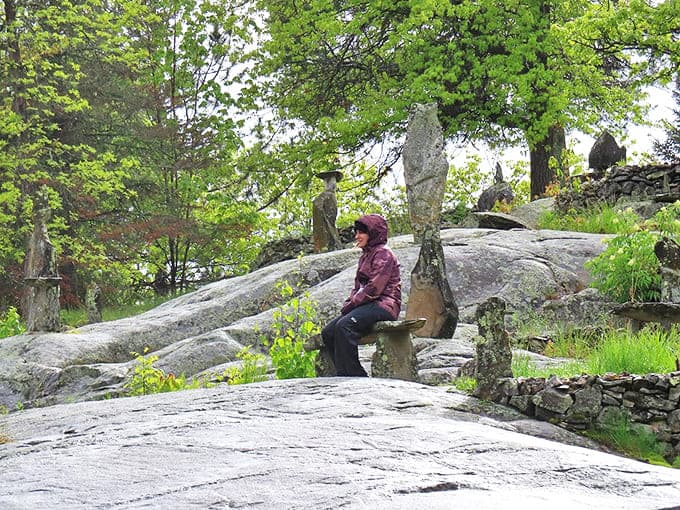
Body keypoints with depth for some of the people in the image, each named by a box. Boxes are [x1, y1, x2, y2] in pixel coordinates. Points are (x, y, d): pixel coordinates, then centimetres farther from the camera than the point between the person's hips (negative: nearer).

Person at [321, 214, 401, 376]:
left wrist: (352, 304, -13)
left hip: (383, 305, -10)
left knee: (344, 326, -32)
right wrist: (347, 304, 4)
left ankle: (354, 376, -31)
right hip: (368, 306, 10)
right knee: (327, 332, -8)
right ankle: (346, 374, -14)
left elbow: (374, 287, -16)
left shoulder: (383, 254, -5)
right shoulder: (365, 256, 24)